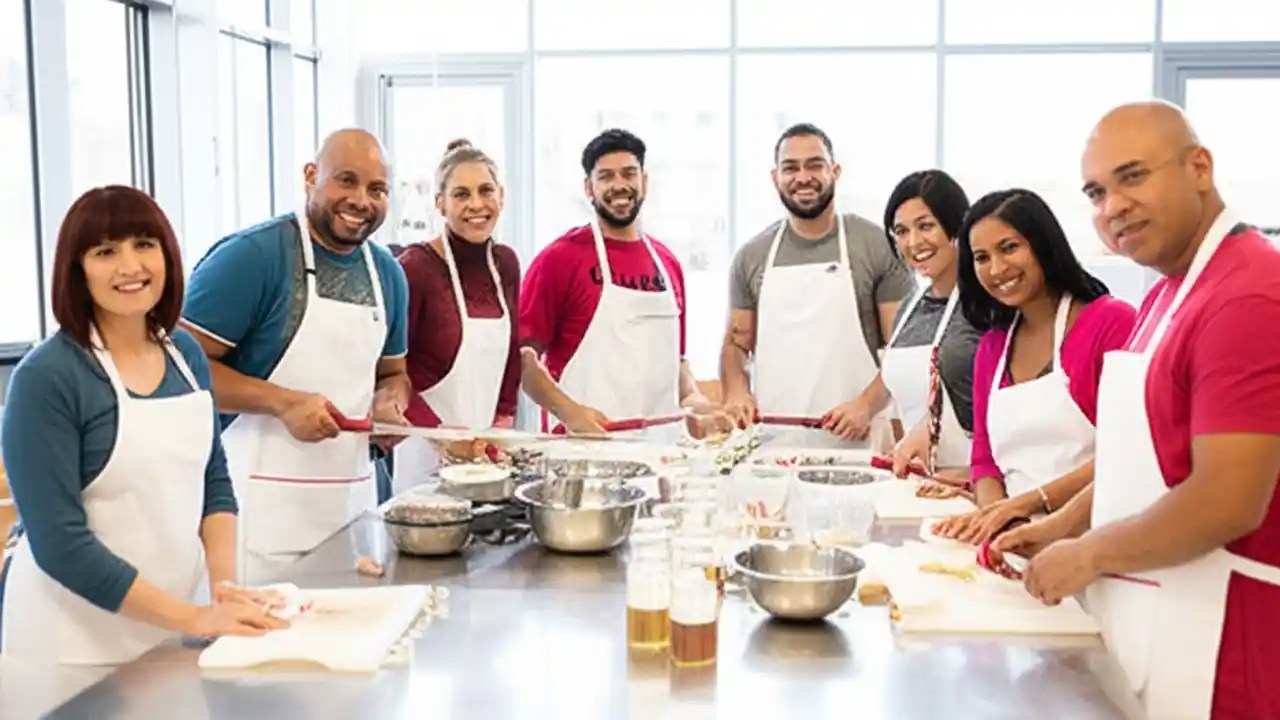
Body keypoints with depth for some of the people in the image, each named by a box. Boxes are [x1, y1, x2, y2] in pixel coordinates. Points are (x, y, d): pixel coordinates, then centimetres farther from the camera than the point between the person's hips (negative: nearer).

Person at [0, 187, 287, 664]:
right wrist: (194, 618, -22)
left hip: (182, 612, 6)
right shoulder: (47, 377, -17)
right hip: (79, 636, -5)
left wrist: (224, 585, -8)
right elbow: (59, 543, -20)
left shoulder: (186, 353, 1)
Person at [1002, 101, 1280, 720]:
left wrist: (1089, 554, -14)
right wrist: (1064, 527, 8)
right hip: (1146, 621, 9)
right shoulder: (1167, 294, 10)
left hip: (1211, 648, -9)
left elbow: (1227, 503, -25)